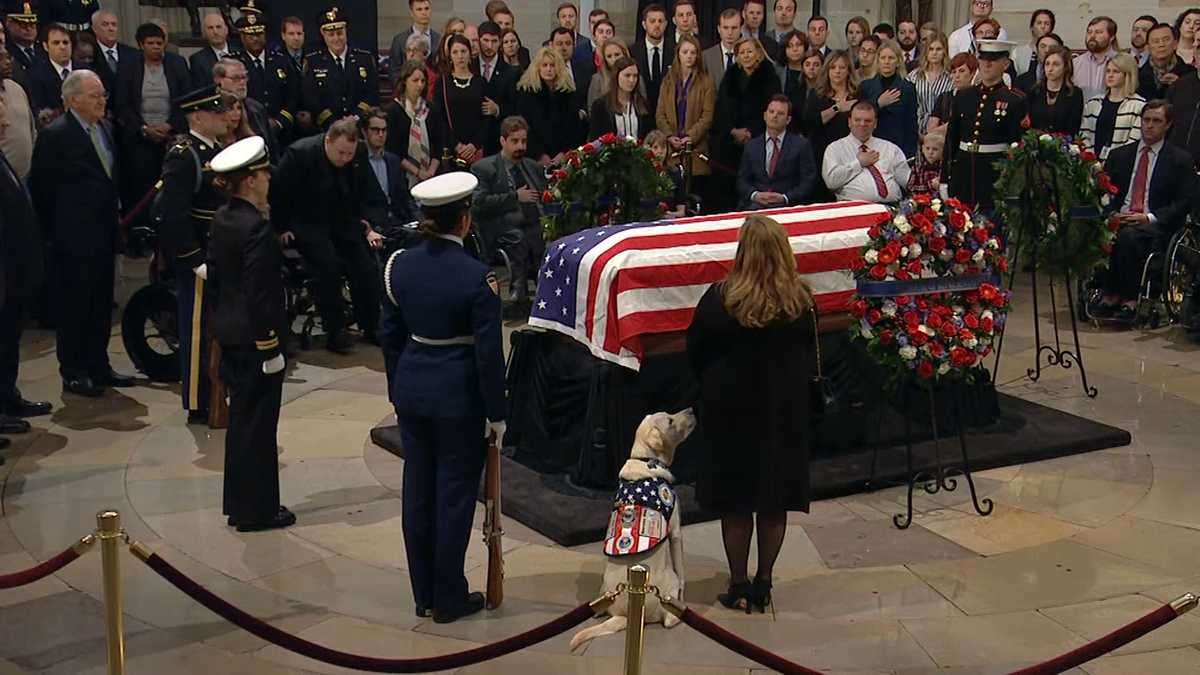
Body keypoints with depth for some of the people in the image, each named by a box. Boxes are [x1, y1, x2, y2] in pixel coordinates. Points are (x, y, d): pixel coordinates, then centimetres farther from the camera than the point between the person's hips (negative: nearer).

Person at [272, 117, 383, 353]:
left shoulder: (354, 159, -1)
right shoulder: (300, 154, -19)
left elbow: (356, 199, 13)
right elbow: (278, 192, -12)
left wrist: (365, 228, 4)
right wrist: (282, 228, -11)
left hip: (340, 223, 5)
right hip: (306, 225, -5)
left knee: (365, 266, -11)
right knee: (328, 262, -28)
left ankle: (371, 327, 5)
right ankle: (334, 332, -19)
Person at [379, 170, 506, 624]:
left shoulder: (400, 265, -1)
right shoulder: (477, 278, -17)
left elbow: (389, 335, 7)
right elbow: (488, 353, -14)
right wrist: (496, 415, -5)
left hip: (411, 388, 5)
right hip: (458, 396, -5)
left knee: (418, 489, 14)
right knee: (455, 493, 7)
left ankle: (424, 595, 25)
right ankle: (449, 599, 16)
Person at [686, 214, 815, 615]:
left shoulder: (719, 298, -16)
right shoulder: (800, 300, -8)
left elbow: (696, 353, -4)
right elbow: (811, 356, 6)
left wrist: (714, 386, 14)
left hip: (731, 409, -2)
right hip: (786, 411, 2)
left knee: (735, 503, 8)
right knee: (775, 504, 12)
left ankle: (739, 587, 13)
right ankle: (763, 585, 18)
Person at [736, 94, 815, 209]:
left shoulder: (801, 144, 7)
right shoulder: (752, 146, 16)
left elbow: (808, 181, 1)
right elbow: (742, 180, 13)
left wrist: (784, 198, -13)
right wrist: (755, 195, -8)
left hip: (787, 206, -2)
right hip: (755, 205, 2)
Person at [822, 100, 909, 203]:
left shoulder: (891, 148, 21)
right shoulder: (835, 148, 13)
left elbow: (907, 178, 13)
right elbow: (831, 181, -3)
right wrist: (859, 163, 2)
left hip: (892, 207, 3)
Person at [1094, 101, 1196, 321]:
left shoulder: (1180, 160, 9)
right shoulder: (1119, 155, 19)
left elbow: (1185, 202, 0)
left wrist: (1149, 217, -14)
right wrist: (1112, 214, -9)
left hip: (1156, 226, -3)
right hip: (1119, 219, 3)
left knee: (1128, 235, -36)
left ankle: (1129, 300, -29)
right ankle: (1110, 295, -25)